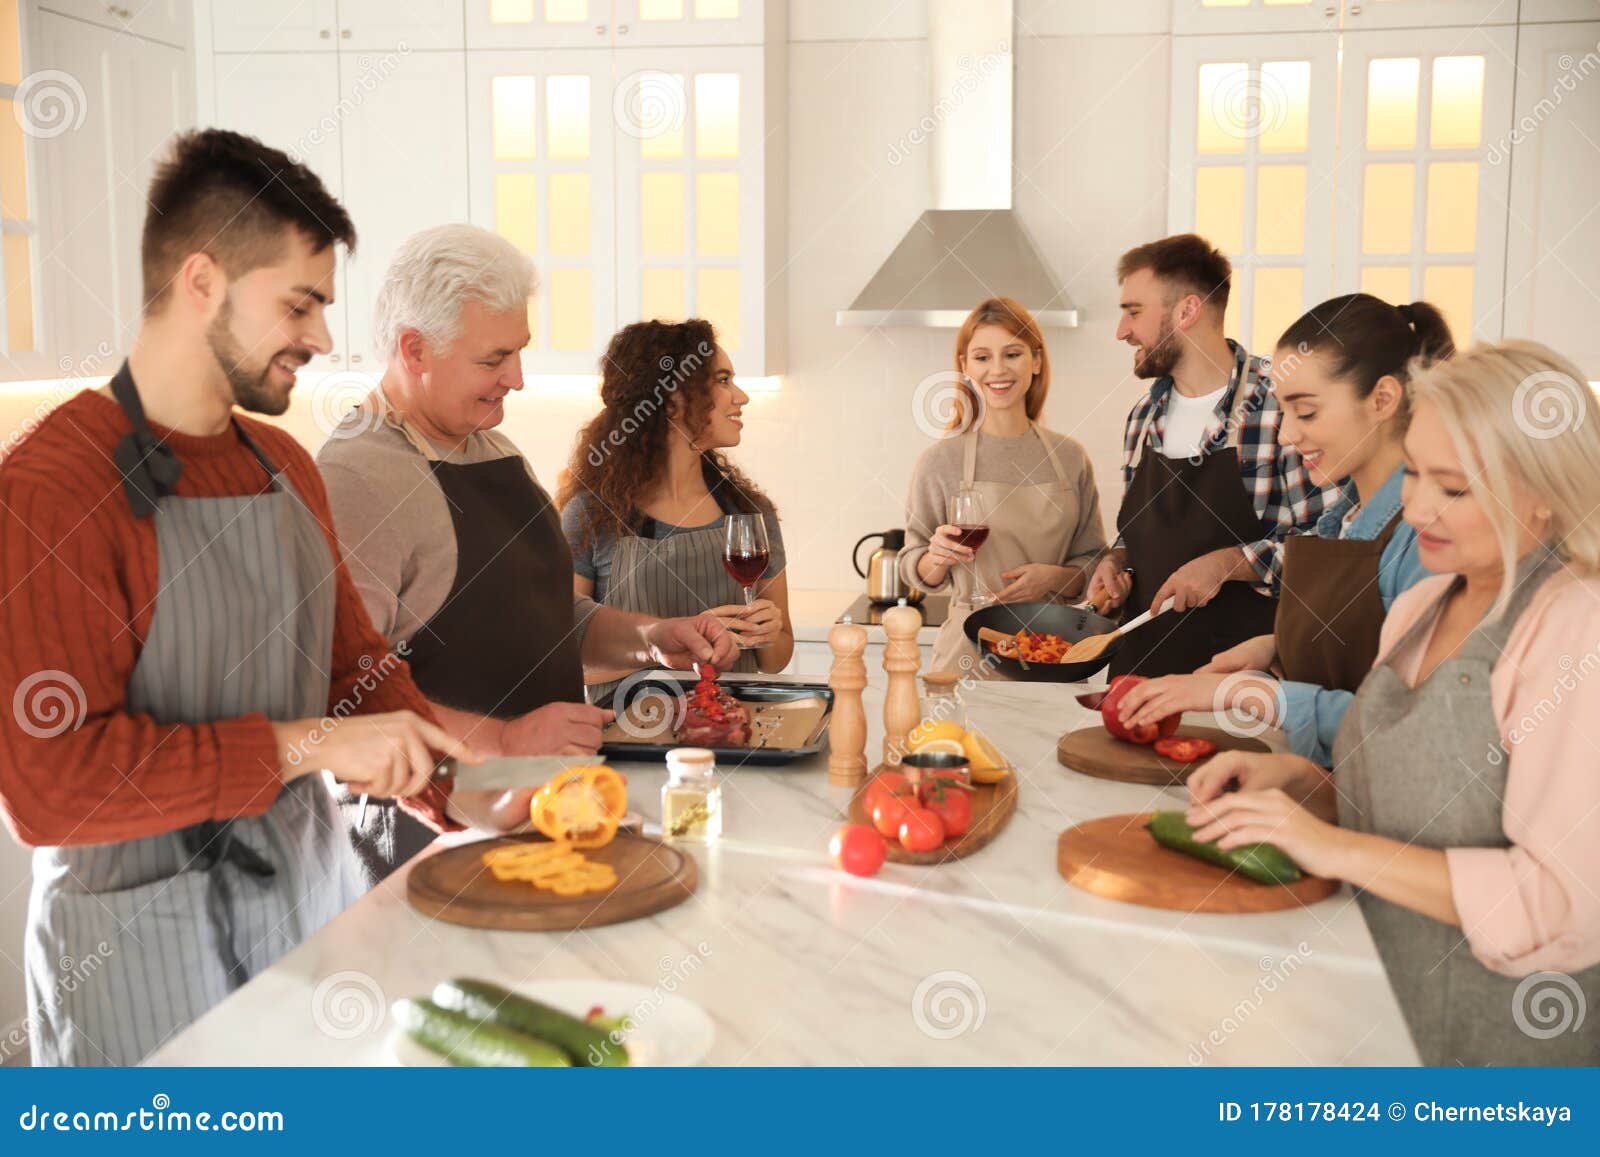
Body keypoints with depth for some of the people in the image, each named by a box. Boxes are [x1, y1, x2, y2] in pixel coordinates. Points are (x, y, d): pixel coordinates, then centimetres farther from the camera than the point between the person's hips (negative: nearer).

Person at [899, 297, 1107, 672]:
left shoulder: (1069, 457, 3)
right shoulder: (939, 461, -4)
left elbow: (1093, 565, 8)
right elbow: (915, 570, 4)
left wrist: (1054, 578, -11)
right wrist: (938, 558, -17)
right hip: (970, 653, -2)